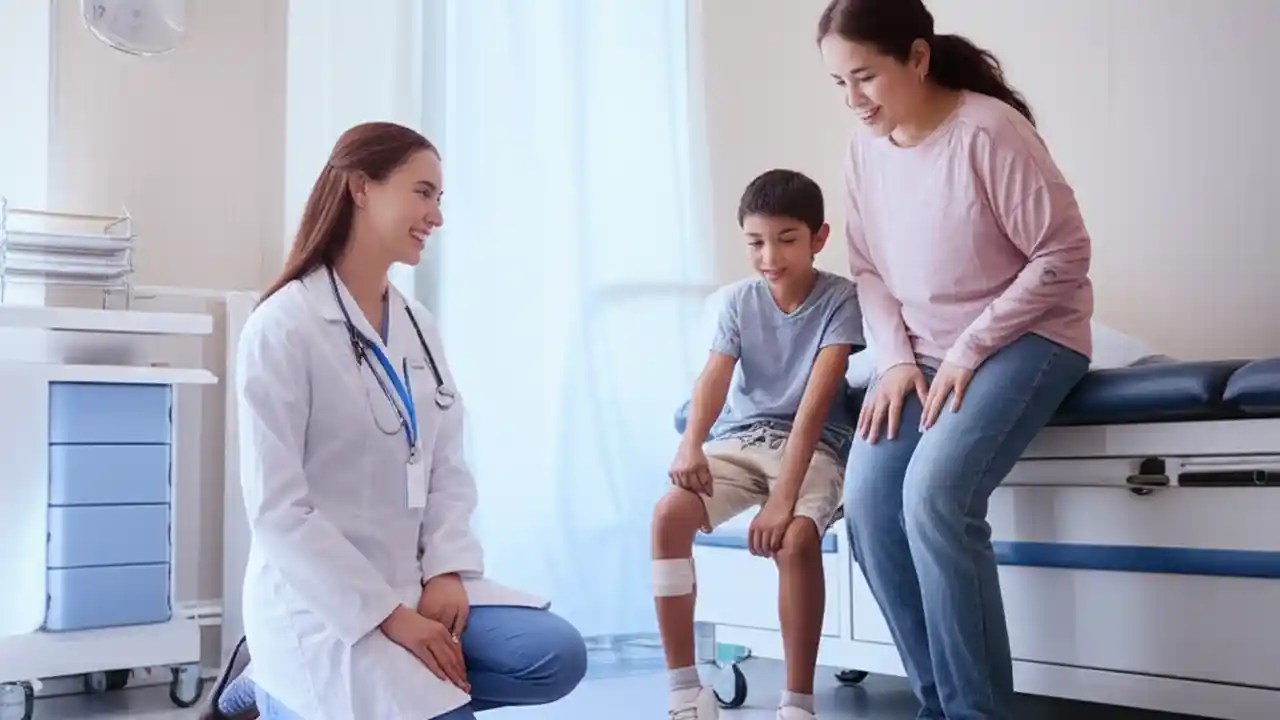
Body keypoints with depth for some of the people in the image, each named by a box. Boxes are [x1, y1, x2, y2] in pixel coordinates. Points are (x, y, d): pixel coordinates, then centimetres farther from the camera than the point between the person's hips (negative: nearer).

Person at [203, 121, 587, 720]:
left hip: (413, 581, 7)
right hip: (319, 605, -6)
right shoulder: (282, 327, -15)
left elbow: (447, 464, 7)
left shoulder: (416, 323, 6)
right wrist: (388, 615, -19)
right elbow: (275, 508, -18)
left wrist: (447, 571, -9)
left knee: (557, 657, -11)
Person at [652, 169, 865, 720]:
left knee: (795, 539, -34)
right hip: (739, 440, 4)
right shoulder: (737, 300, 1)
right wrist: (690, 444, -36)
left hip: (813, 445, -3)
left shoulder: (839, 299, -10)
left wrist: (785, 495, -32)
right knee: (669, 515, -24)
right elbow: (714, 377, -14)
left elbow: (816, 399, -22)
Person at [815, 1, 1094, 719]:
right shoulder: (864, 151, 1)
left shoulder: (987, 131, -19)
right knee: (867, 498, -13)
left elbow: (1064, 256, -17)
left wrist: (969, 351, -17)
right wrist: (896, 360, -6)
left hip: (1025, 339, -6)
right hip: (926, 354, 7)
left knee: (936, 493, -27)